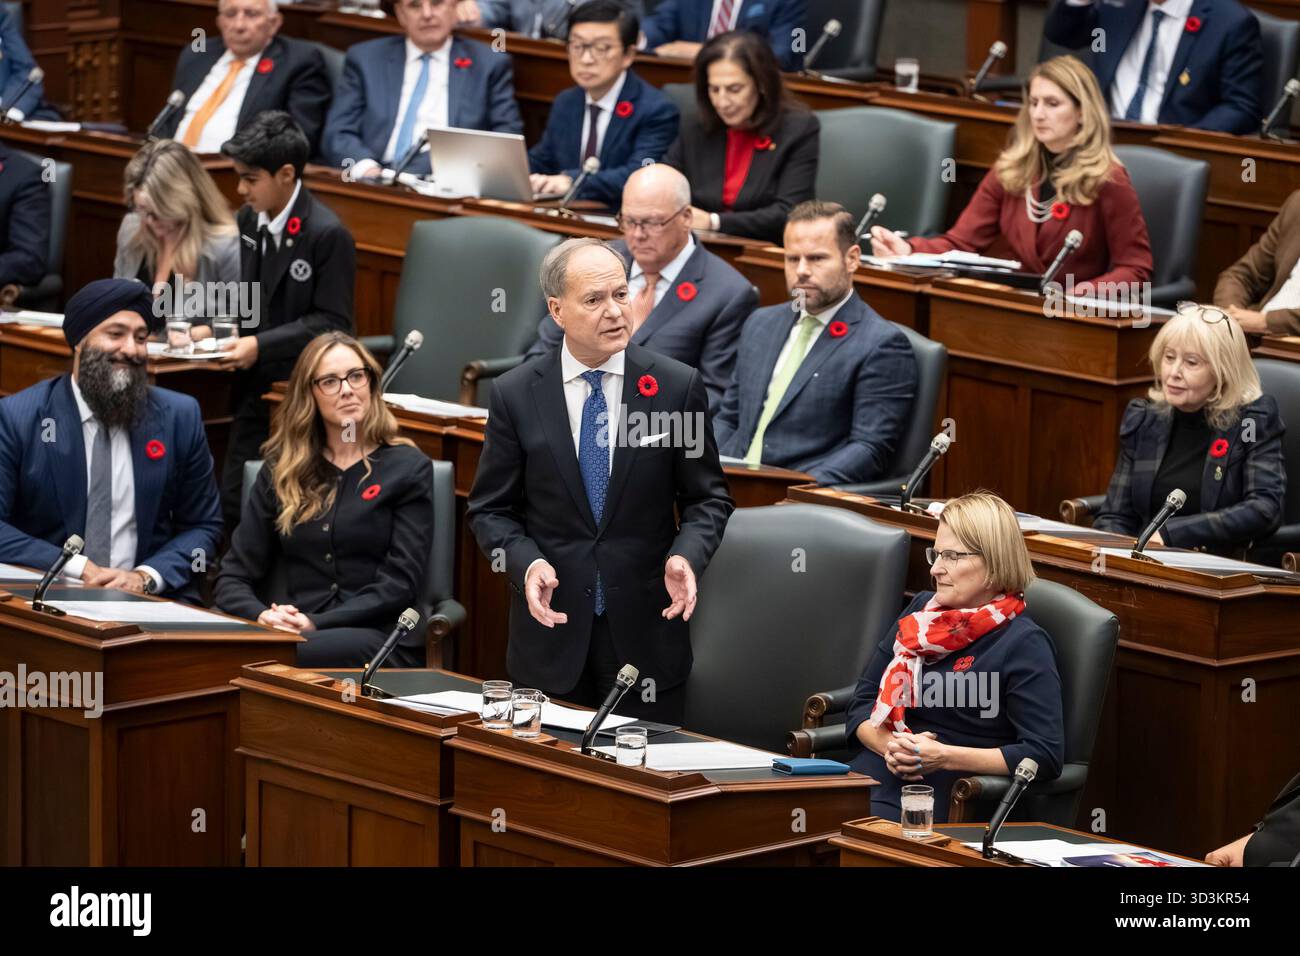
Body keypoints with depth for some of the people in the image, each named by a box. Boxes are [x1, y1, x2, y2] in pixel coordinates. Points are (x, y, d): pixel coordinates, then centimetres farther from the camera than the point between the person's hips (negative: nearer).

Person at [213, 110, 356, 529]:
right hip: (256, 386, 7)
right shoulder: (250, 219, 6)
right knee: (233, 503, 8)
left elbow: (331, 322, -16)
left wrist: (262, 345, -22)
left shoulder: (327, 234, -16)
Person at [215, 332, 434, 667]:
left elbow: (399, 583, -2)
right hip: (287, 637, 3)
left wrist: (316, 624, -15)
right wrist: (262, 616, -10)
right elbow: (233, 577, 14)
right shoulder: (280, 471, 18)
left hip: (378, 641, -3)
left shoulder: (408, 468, 9)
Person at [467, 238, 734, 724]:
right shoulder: (515, 394, -1)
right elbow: (490, 509, 4)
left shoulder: (677, 386, -3)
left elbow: (707, 497, 4)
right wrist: (526, 562, -16)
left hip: (647, 630, 0)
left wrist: (686, 556, -15)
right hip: (551, 626, 0)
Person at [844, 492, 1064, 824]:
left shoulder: (1024, 644, -3)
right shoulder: (920, 610, 18)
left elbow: (1045, 756, -12)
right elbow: (862, 706, 19)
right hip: (863, 777, 6)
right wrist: (890, 745, -5)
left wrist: (944, 757, -16)